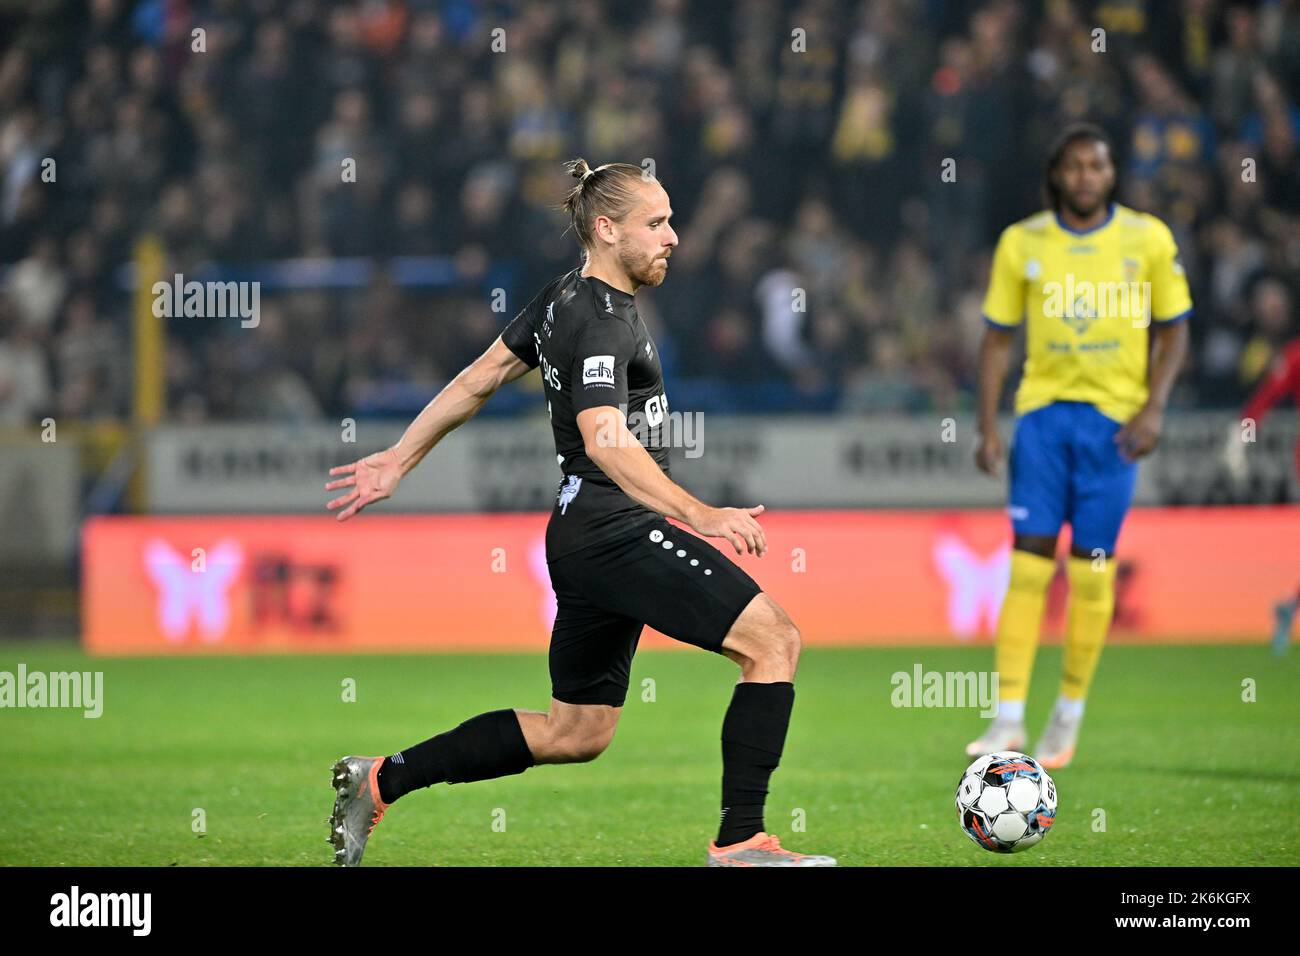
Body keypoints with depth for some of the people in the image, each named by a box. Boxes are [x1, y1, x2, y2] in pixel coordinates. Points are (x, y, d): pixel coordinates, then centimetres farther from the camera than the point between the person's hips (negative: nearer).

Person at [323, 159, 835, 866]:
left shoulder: (565, 299, 14)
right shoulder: (599, 323, -16)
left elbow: (476, 381, 22)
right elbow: (606, 440, -31)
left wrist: (399, 461, 30)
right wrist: (700, 517, -39)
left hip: (585, 537, 10)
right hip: (617, 531, -10)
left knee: (575, 734, 16)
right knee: (774, 640, -13)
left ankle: (381, 780, 19)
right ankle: (740, 843, -15)